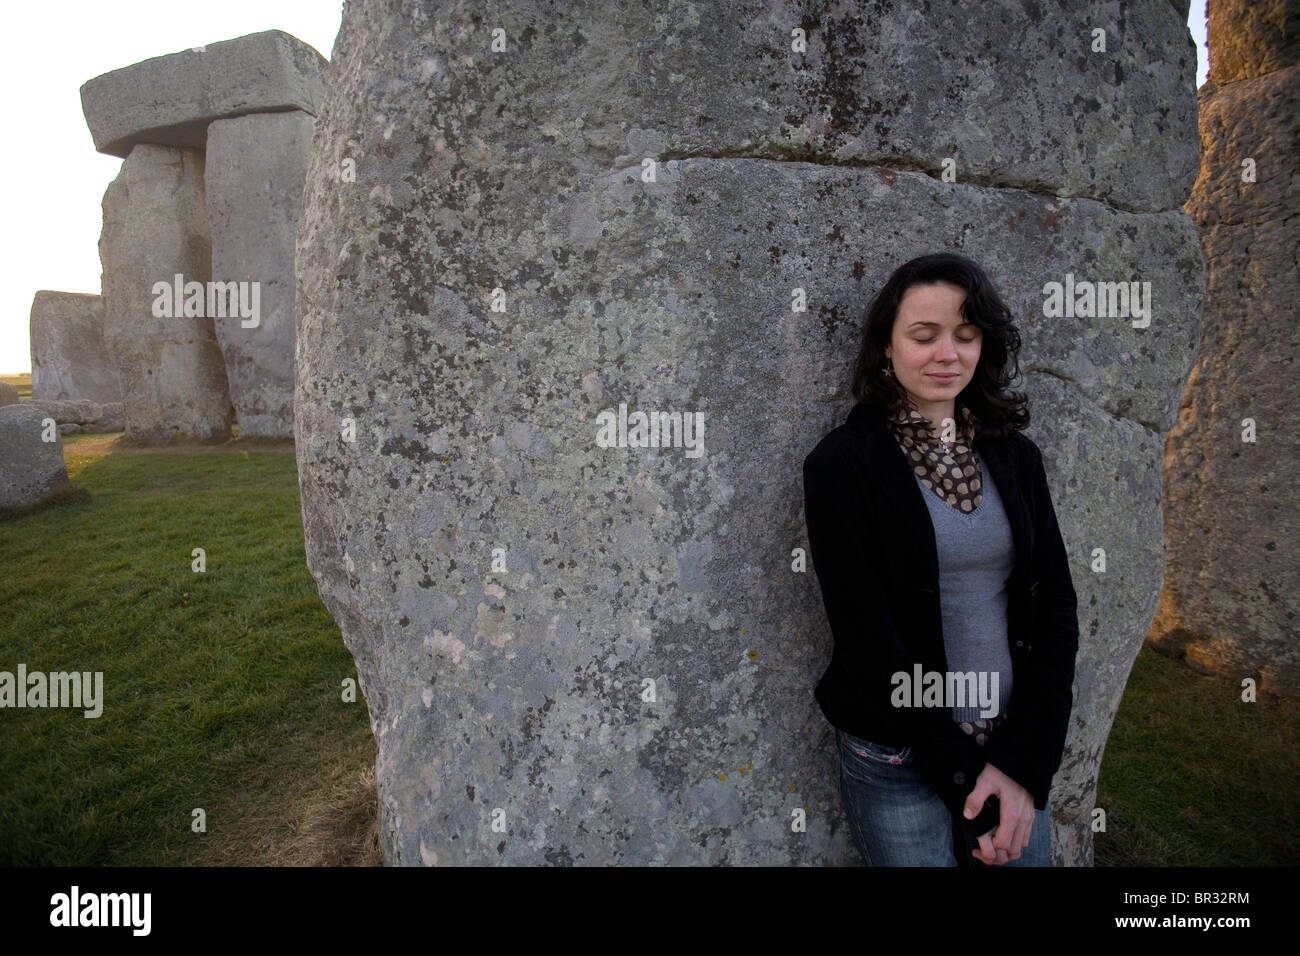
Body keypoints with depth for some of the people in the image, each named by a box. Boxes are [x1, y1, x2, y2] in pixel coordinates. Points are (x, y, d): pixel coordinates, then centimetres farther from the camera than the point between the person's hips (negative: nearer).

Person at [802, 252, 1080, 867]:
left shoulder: (1014, 455, 3)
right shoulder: (842, 464, -11)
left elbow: (1054, 608, 0)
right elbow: (865, 633, -14)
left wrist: (1023, 761, -10)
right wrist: (963, 773, -12)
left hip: (1016, 753, 4)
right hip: (898, 764, -4)